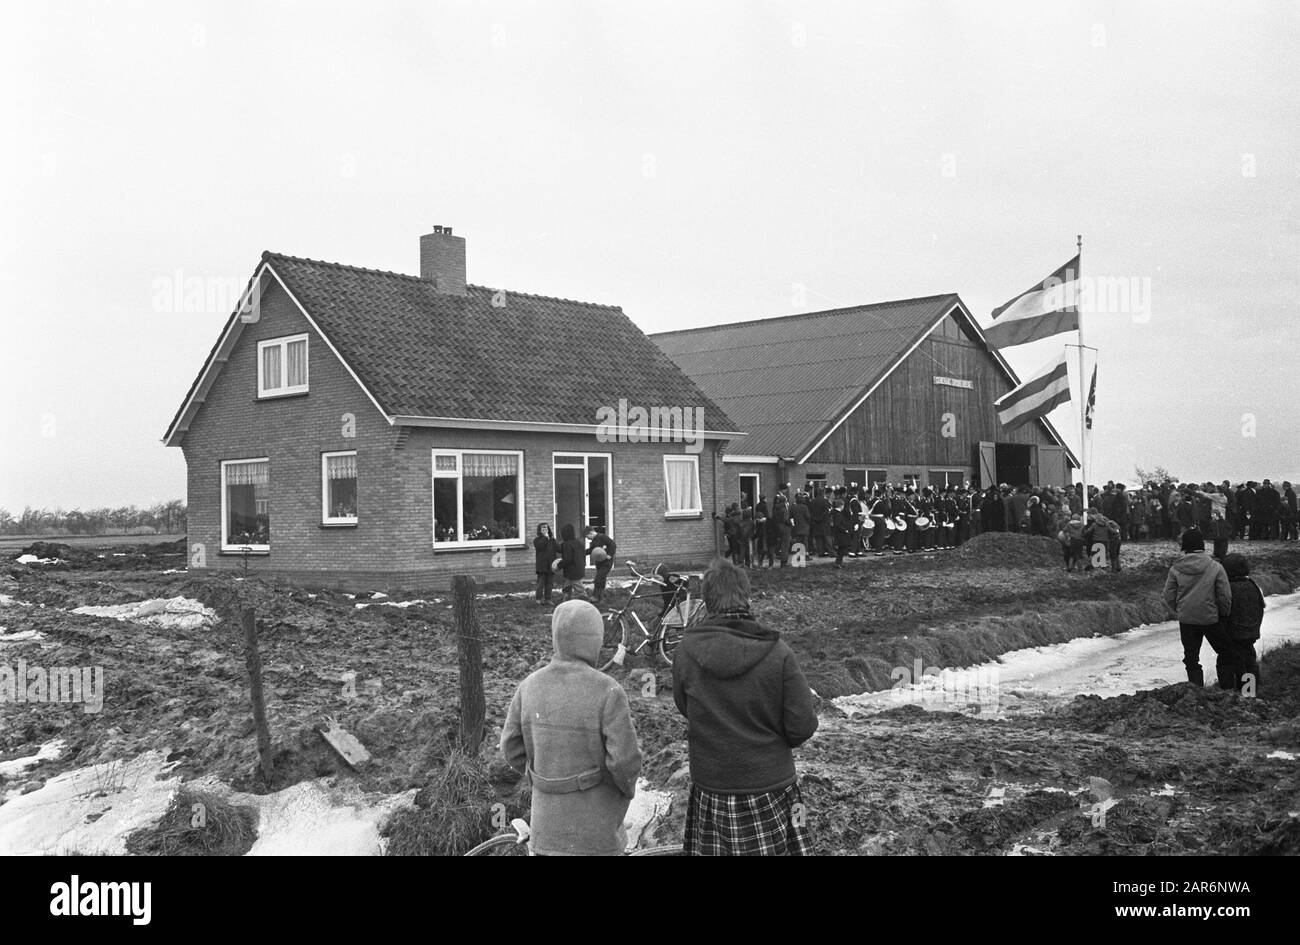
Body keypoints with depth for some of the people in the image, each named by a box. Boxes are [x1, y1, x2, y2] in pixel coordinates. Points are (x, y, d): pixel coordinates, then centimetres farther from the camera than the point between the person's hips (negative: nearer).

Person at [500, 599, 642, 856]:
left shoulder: (531, 685, -5)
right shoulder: (607, 691, -19)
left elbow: (511, 747, 3)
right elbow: (625, 758, -19)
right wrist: (628, 789, 2)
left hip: (546, 822, 4)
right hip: (595, 825, -4)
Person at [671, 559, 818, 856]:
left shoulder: (686, 651, -10)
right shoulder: (777, 652, -14)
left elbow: (684, 709, 5)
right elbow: (803, 725, -12)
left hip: (710, 794, 1)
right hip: (771, 788, -1)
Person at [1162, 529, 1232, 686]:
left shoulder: (1176, 569, -7)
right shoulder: (1215, 567, -11)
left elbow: (1169, 596, -3)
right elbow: (1225, 596, -8)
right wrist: (1225, 615, 8)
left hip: (1186, 620, 1)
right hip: (1211, 619, -1)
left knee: (1191, 659, 10)